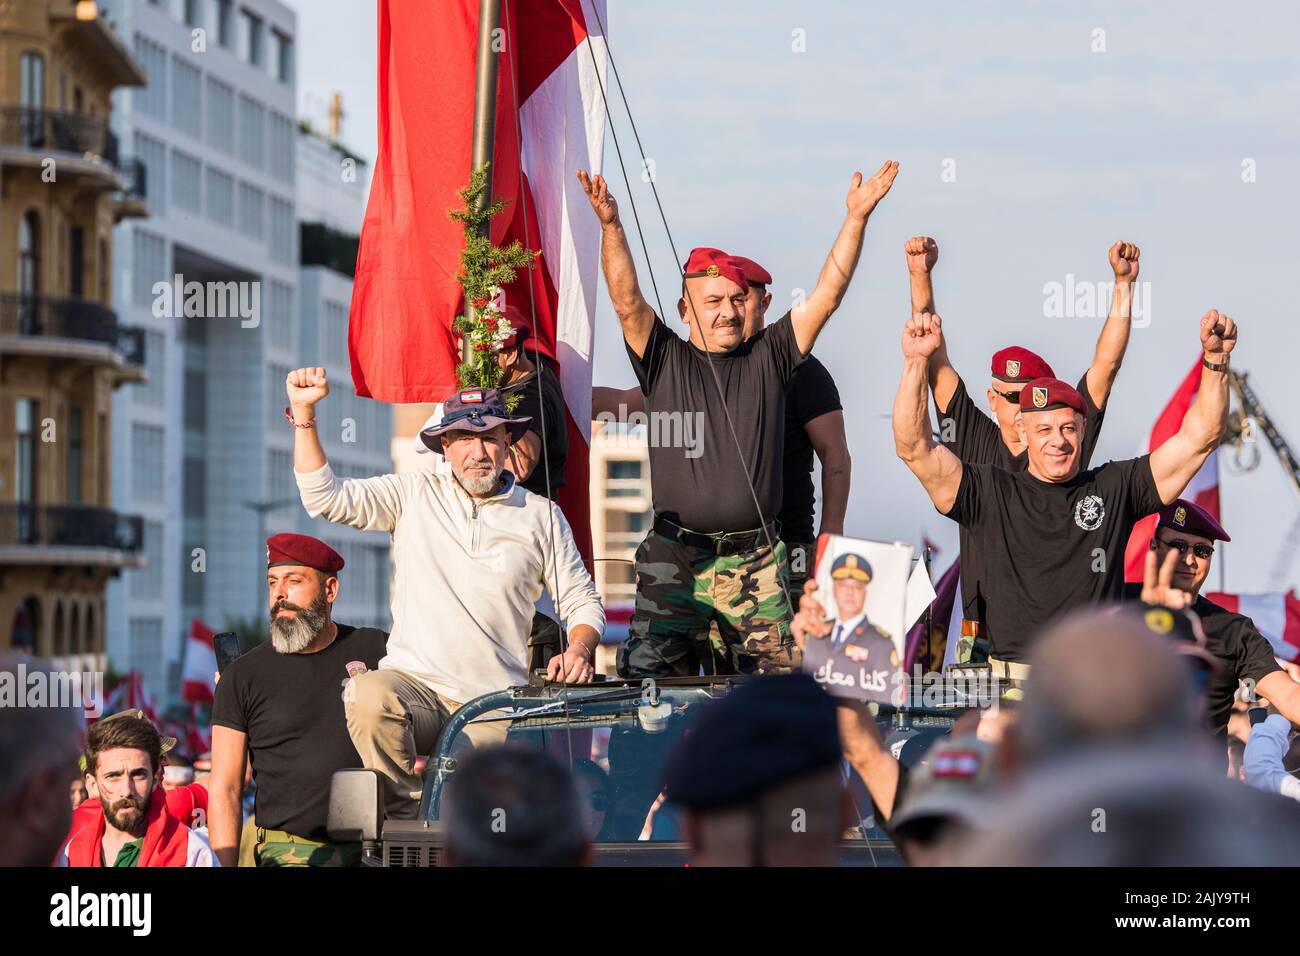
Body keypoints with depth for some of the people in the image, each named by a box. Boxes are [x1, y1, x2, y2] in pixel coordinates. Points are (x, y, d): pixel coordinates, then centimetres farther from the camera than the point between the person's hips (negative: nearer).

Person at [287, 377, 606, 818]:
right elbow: (325, 497, 2)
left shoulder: (542, 517, 11)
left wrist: (578, 650, -7)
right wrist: (303, 413, -7)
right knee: (367, 694, -35)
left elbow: (582, 603, 14)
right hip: (415, 683, 0)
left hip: (497, 701, 0)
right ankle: (405, 812, -16)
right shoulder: (413, 494, 10)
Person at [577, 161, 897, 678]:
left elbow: (826, 296, 5)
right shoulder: (666, 361, 6)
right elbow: (627, 301, -6)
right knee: (648, 680, -8)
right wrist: (611, 227, -21)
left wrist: (856, 218, -5)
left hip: (757, 560, 2)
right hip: (676, 557, -1)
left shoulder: (768, 358, 11)